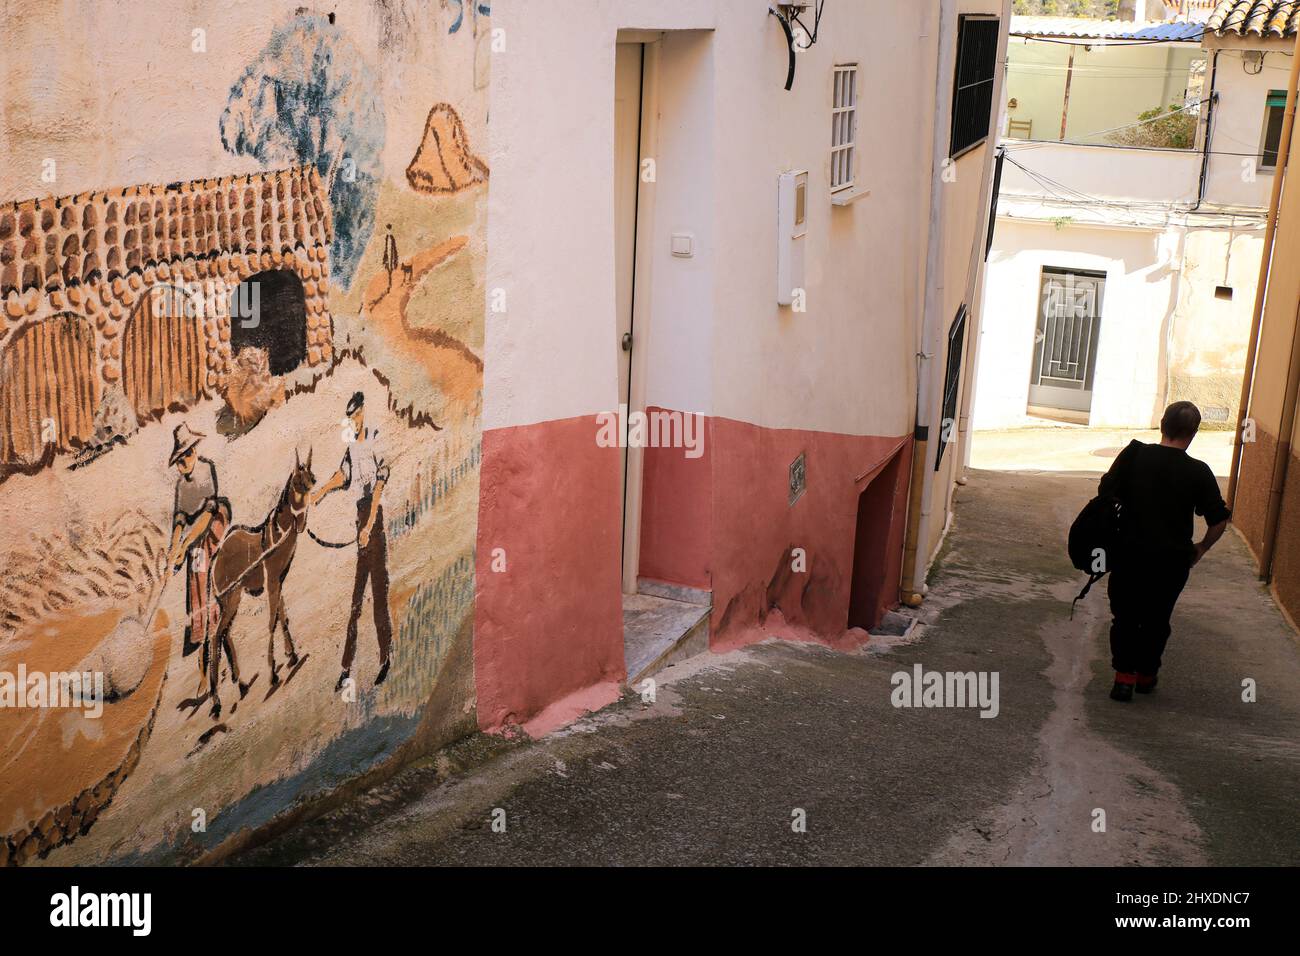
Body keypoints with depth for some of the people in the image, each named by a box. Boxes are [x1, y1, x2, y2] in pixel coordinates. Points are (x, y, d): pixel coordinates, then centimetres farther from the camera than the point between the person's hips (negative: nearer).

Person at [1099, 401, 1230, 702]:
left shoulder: (1134, 455, -7)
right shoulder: (1198, 472, -8)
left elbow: (1106, 492, -4)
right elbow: (1219, 520, -6)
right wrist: (1202, 548, 10)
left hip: (1129, 553, 0)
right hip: (1172, 560, 0)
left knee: (1125, 616, 13)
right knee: (1157, 620, 17)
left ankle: (1124, 676, 8)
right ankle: (1146, 674, 28)